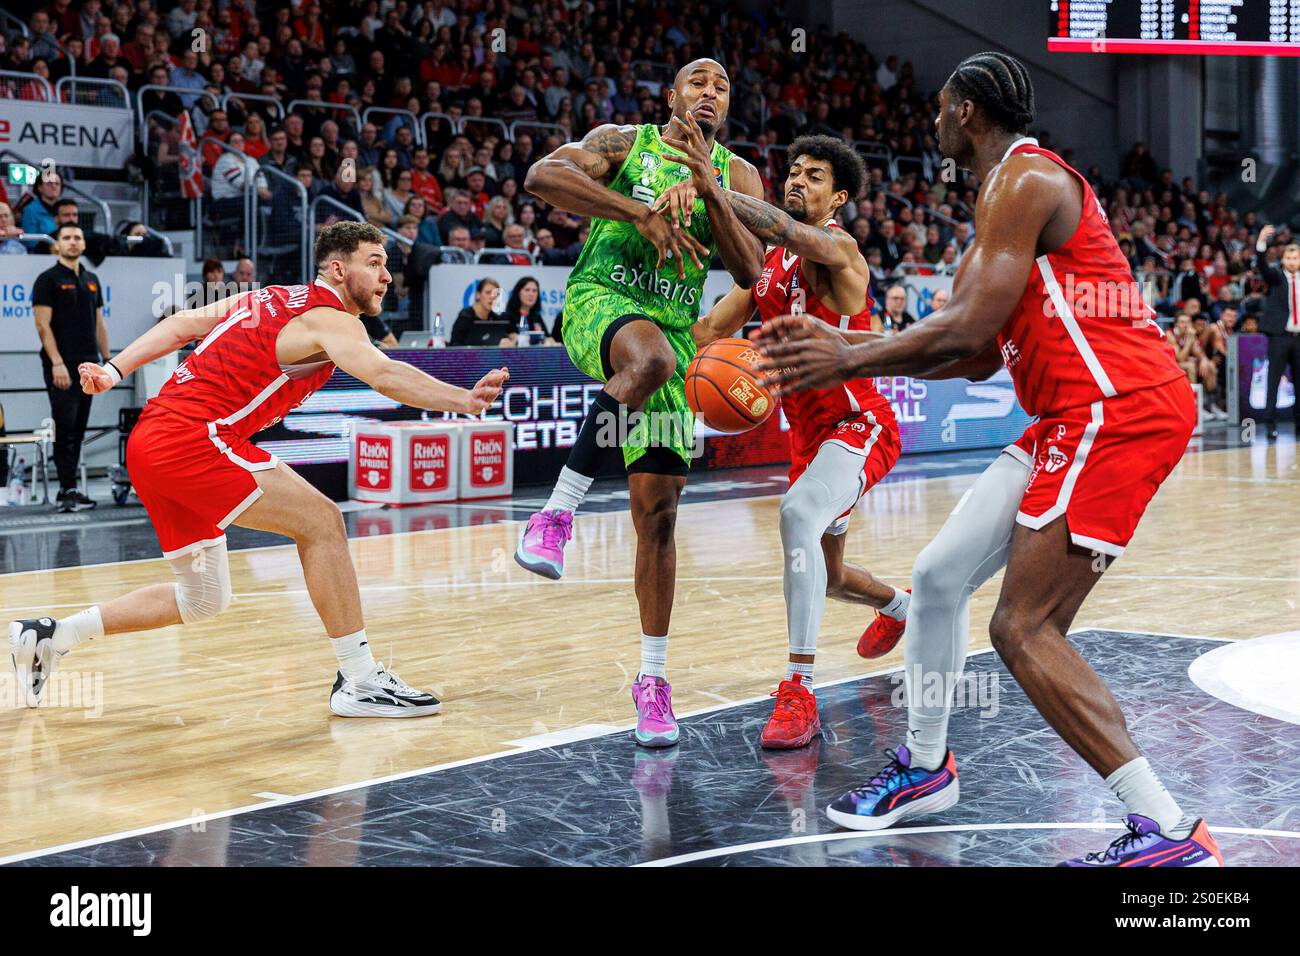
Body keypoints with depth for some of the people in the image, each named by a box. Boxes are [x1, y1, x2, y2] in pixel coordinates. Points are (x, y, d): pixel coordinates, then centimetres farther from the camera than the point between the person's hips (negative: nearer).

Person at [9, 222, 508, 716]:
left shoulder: (270, 298, 20)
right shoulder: (329, 318, -7)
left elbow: (181, 324, 20)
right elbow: (382, 375, -25)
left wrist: (115, 370, 21)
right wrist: (464, 401, -36)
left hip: (151, 443, 10)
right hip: (191, 437, -10)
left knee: (203, 599, 17)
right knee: (320, 521, -12)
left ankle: (50, 635, 24)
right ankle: (360, 682, -13)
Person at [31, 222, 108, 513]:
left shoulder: (91, 280, 15)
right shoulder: (48, 280, -4)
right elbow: (43, 325, -10)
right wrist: (57, 363, -18)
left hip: (88, 364, 6)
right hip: (62, 366, -6)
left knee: (78, 431, 7)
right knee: (65, 428, -9)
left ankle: (68, 489, 12)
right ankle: (68, 491, -8)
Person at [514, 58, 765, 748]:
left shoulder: (737, 176, 12)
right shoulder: (624, 142, 4)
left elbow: (749, 273, -1)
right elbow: (540, 175, -14)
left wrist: (708, 188, -11)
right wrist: (641, 211, -19)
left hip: (673, 327, 3)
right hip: (598, 301, -3)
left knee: (658, 509, -1)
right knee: (651, 356, -42)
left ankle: (653, 677, 9)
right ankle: (558, 511, -31)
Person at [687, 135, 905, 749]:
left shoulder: (839, 248, -17)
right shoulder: (769, 262, 7)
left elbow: (791, 233, -41)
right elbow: (711, 329, 10)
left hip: (859, 426, -9)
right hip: (808, 433, 9)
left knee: (798, 514, -36)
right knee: (826, 576, 22)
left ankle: (799, 691, -35)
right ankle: (899, 606, 58)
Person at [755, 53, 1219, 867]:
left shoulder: (1022, 179, -10)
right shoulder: (1022, 183, 23)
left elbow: (966, 330, -20)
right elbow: (980, 355, 21)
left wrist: (848, 361, -7)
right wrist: (847, 347, 18)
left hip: (1119, 408, -11)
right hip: (1078, 416, 11)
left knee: (1024, 628, -15)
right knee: (940, 573, 14)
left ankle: (1169, 830, -14)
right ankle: (925, 766, 31)